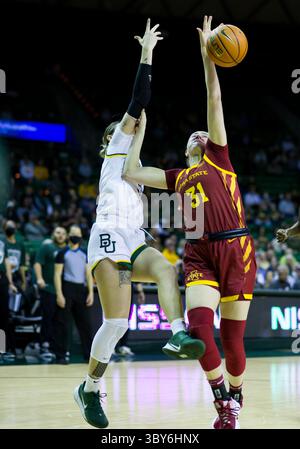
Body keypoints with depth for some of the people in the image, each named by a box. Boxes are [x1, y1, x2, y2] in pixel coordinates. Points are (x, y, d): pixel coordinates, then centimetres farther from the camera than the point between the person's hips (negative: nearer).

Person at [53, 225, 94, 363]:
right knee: (62, 324, -3)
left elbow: (88, 274, 12)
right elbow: (57, 274, -7)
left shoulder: (84, 254, 13)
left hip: (81, 289, 5)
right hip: (67, 288, -5)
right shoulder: (62, 253, -2)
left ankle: (89, 353, 12)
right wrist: (59, 294, -15)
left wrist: (91, 293, 2)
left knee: (85, 323, 6)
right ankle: (60, 355, 1)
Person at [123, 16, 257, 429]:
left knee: (232, 339, 0)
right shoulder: (178, 176, 21)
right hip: (199, 255, 2)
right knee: (199, 329, -17)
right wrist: (139, 130, 22)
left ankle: (235, 397, 26)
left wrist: (206, 54, 2)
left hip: (235, 248, -2)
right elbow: (131, 173, 15)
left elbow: (214, 101, 6)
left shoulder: (219, 156, 13)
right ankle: (222, 400, 3)